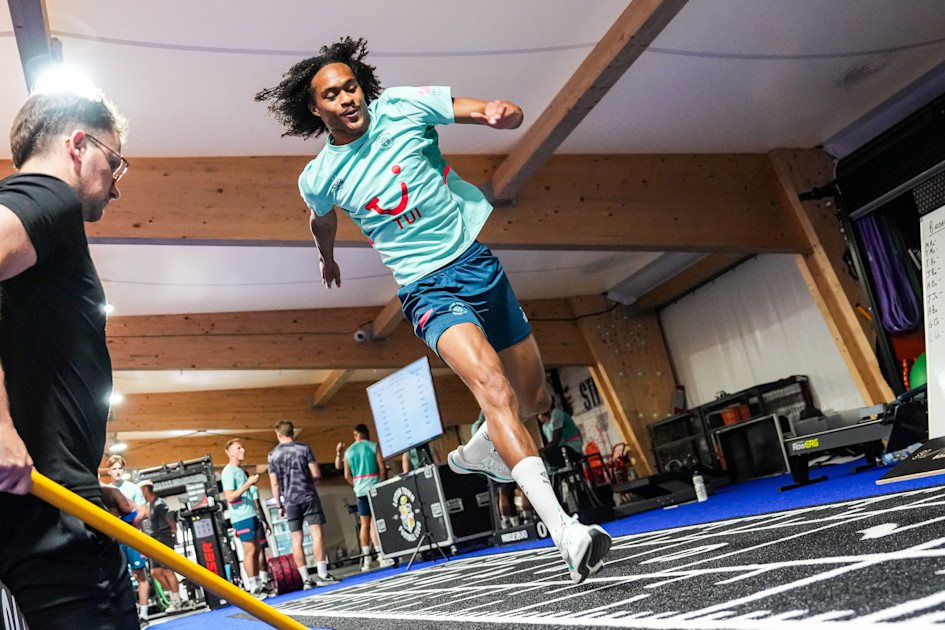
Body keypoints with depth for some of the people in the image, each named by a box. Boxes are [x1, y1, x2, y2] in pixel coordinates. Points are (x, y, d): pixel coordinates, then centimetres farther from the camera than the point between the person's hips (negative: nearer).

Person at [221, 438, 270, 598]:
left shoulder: (240, 470, 19)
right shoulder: (228, 471, -11)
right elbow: (230, 496, -20)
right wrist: (248, 484, -22)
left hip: (251, 515, 9)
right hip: (241, 517, -9)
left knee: (256, 549, 10)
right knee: (250, 550, -8)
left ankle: (257, 585, 17)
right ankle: (252, 588, -2)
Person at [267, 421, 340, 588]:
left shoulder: (273, 455, 5)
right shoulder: (304, 448, 0)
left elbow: (275, 484, 4)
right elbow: (316, 474, -5)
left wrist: (279, 506, 10)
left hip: (290, 501, 2)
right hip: (308, 496, -2)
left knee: (296, 540, 4)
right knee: (316, 533, -4)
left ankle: (306, 579, 3)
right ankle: (322, 574, -11)